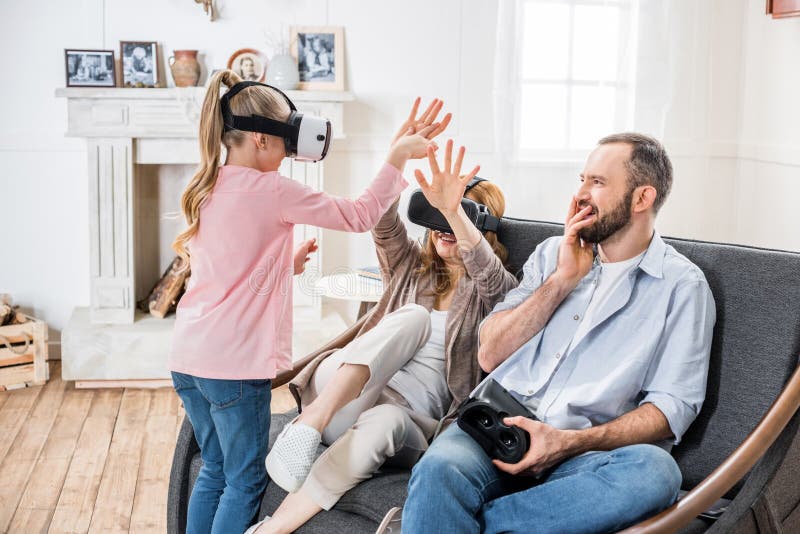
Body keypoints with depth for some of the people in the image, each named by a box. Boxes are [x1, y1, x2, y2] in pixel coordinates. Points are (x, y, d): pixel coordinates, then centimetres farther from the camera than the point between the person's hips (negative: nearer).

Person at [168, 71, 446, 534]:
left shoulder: (206, 190, 10)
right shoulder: (274, 190, -13)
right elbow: (360, 215, -8)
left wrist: (286, 265, 16)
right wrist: (399, 157, -1)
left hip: (189, 357, 8)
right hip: (235, 363, -8)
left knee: (215, 472, 19)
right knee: (246, 482, 5)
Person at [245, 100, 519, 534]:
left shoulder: (493, 291, 11)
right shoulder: (412, 268, 20)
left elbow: (487, 269, -15)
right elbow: (382, 223, -1)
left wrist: (453, 211, -35)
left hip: (412, 421, -2)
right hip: (342, 393, 2)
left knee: (383, 423, -39)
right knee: (413, 315, -25)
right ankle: (309, 425, -41)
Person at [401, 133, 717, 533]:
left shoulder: (682, 285, 6)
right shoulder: (553, 253, 18)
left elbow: (673, 405, -2)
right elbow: (490, 356, 10)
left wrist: (570, 443, -16)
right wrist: (562, 279, 1)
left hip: (583, 451, -1)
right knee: (441, 466, -34)